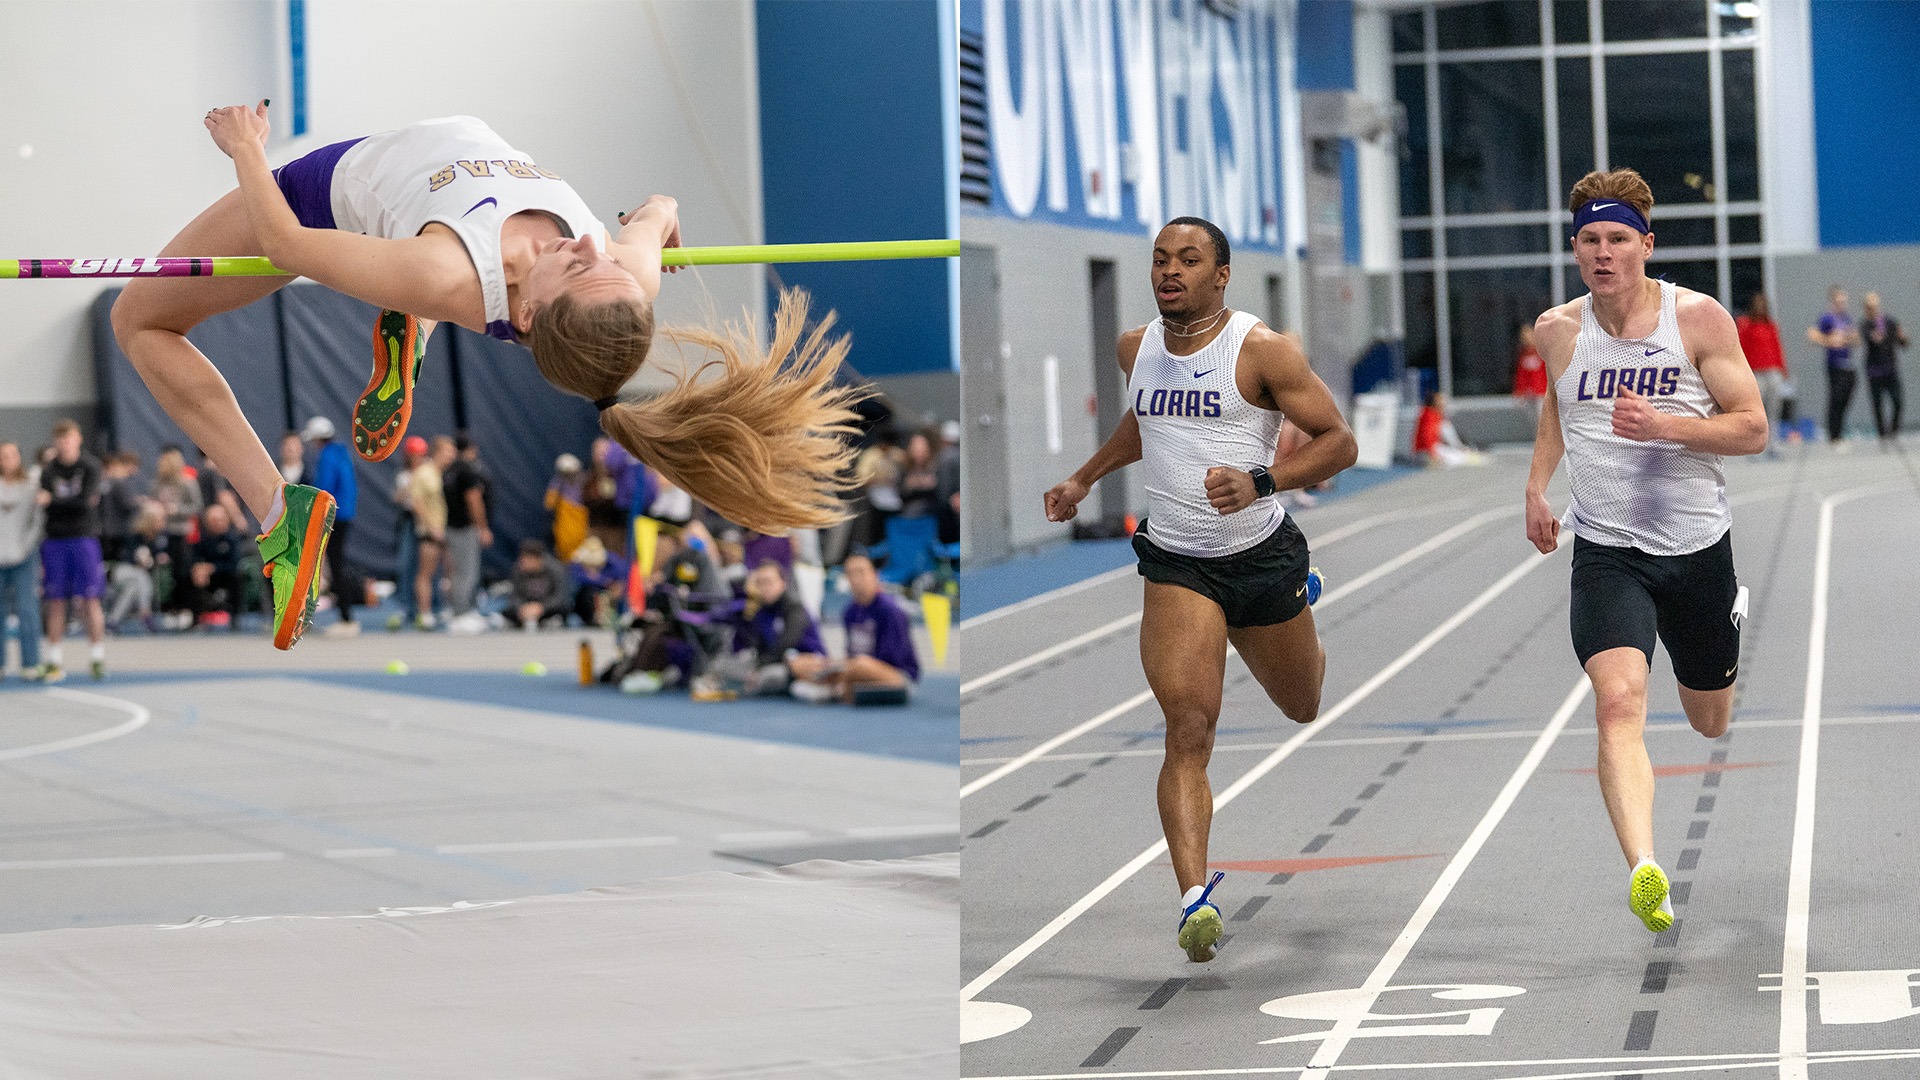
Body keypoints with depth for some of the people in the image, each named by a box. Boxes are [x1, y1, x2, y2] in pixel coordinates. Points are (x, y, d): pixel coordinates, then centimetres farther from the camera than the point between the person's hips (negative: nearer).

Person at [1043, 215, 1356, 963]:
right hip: (1176, 564, 2)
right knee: (1188, 729, -18)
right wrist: (1085, 480, 22)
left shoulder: (1262, 350, -13)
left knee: (1303, 707, 24)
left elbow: (1339, 442, -12)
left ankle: (1302, 596, 59)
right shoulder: (1136, 349, 4)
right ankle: (1194, 896, -26)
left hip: (1261, 556, -2)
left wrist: (1260, 481, -26)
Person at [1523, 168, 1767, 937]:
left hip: (1697, 547, 0)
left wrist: (1664, 425, -23)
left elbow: (1752, 428, -8)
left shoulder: (1698, 318, -9)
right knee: (1619, 702, -25)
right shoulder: (1558, 330, 0)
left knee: (1711, 721, 21)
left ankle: (1729, 618, 57)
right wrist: (1537, 485, 12)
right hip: (1607, 552, 0)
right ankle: (1644, 872, -38)